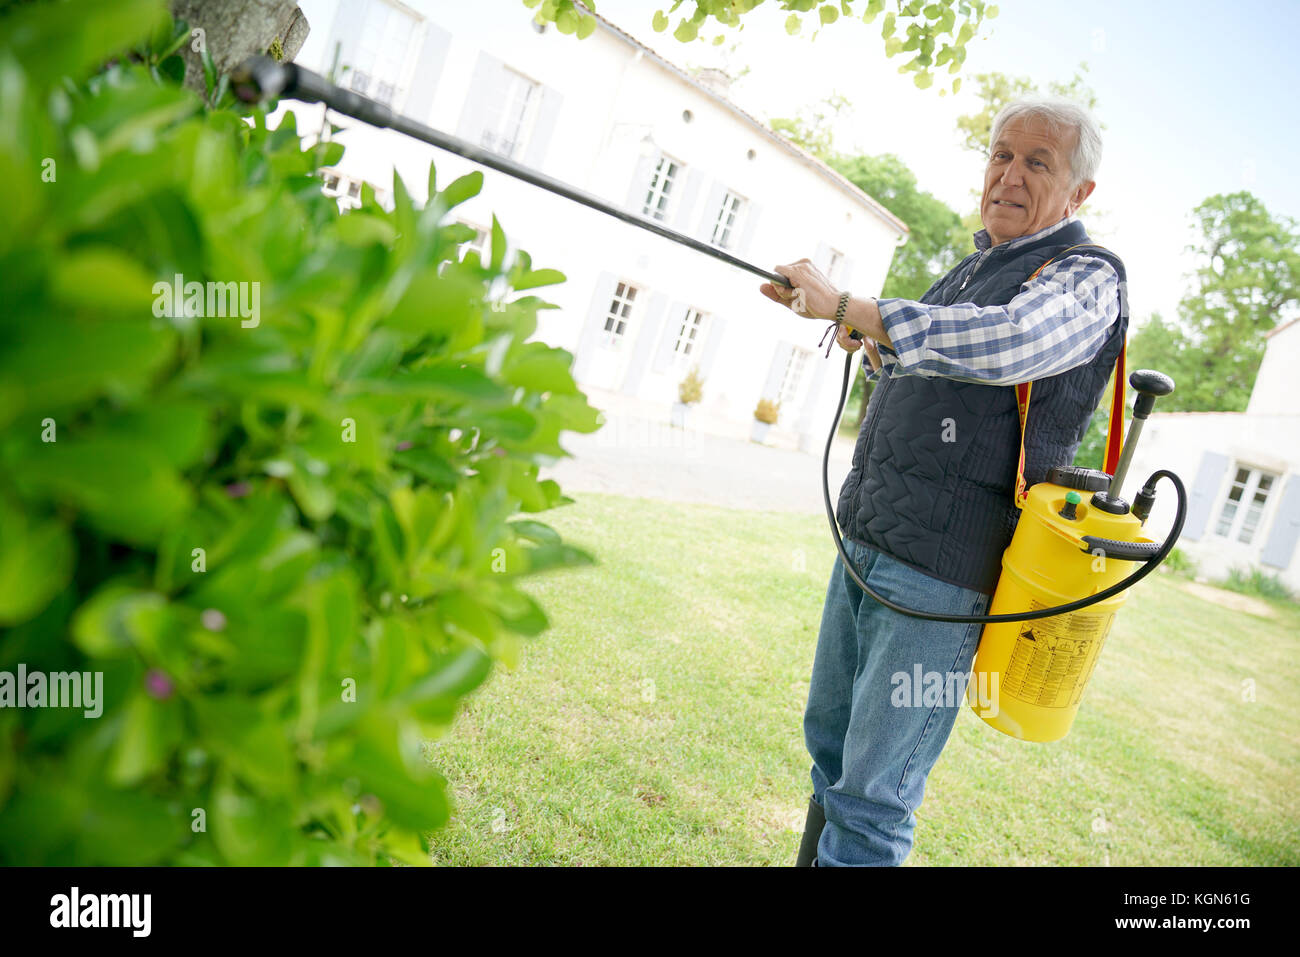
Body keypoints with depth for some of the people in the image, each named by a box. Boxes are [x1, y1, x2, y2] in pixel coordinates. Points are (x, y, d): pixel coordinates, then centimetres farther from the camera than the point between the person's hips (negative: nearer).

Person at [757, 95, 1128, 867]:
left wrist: (847, 304, -25)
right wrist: (865, 344, 14)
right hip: (864, 544, 8)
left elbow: (1008, 342, -30)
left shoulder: (1087, 277, -6)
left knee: (870, 798, -4)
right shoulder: (973, 269, 19)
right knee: (831, 747, 18)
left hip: (942, 575, -8)